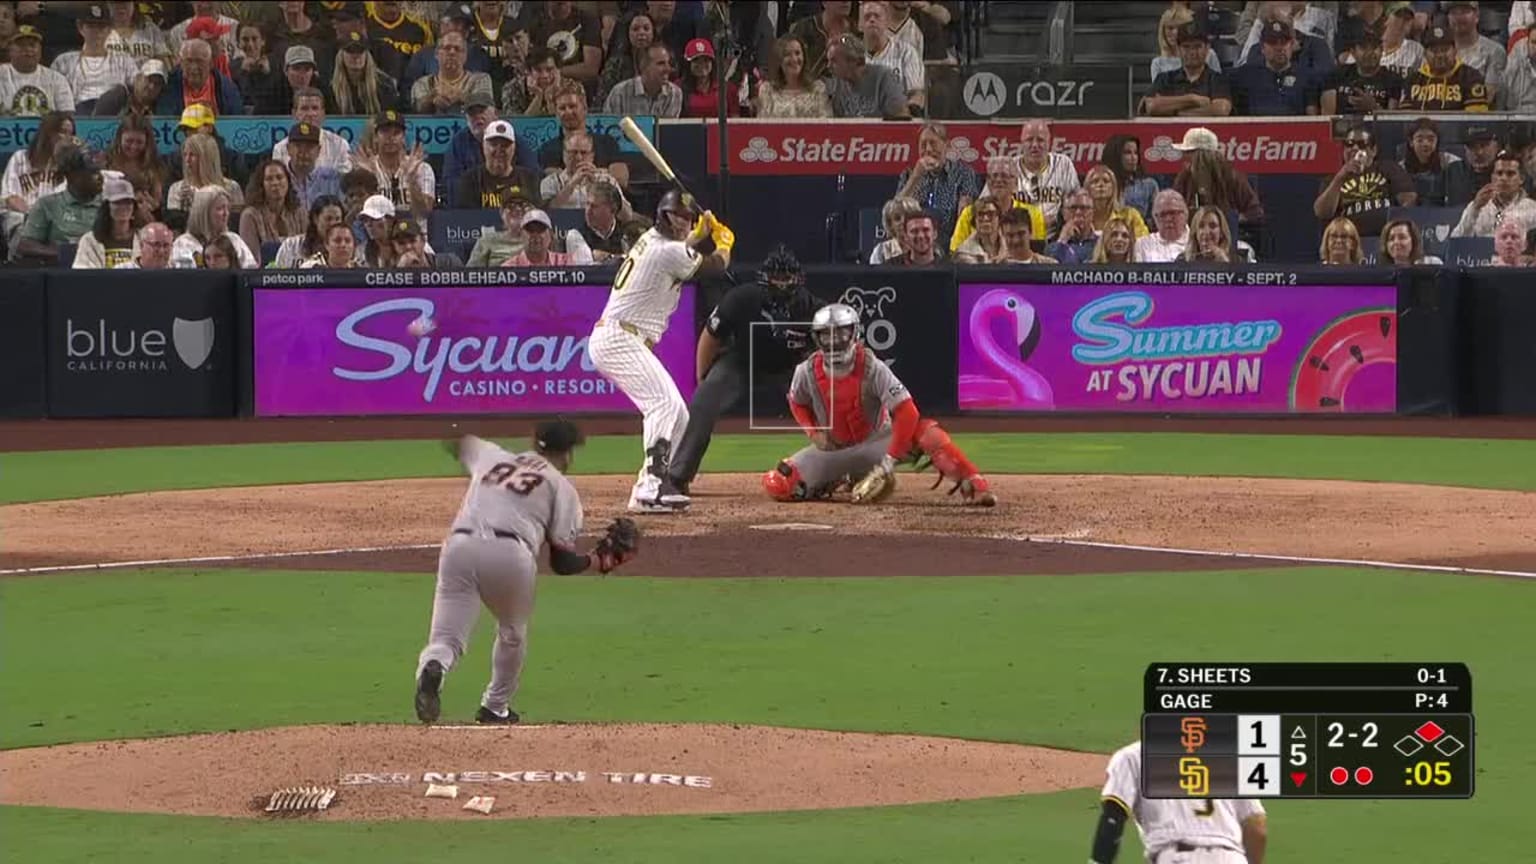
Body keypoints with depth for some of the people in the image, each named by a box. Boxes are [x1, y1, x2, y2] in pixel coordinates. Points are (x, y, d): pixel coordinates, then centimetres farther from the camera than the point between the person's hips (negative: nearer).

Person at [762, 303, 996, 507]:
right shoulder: (807, 372, -15)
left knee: (926, 431, -31)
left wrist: (889, 461, -32)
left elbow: (906, 413, -28)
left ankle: (973, 487, -33)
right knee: (777, 485, -16)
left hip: (876, 442, -3)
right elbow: (798, 404, 8)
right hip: (832, 448, 3)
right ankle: (832, 483, 12)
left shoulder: (873, 369, -24)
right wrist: (813, 432, -11)